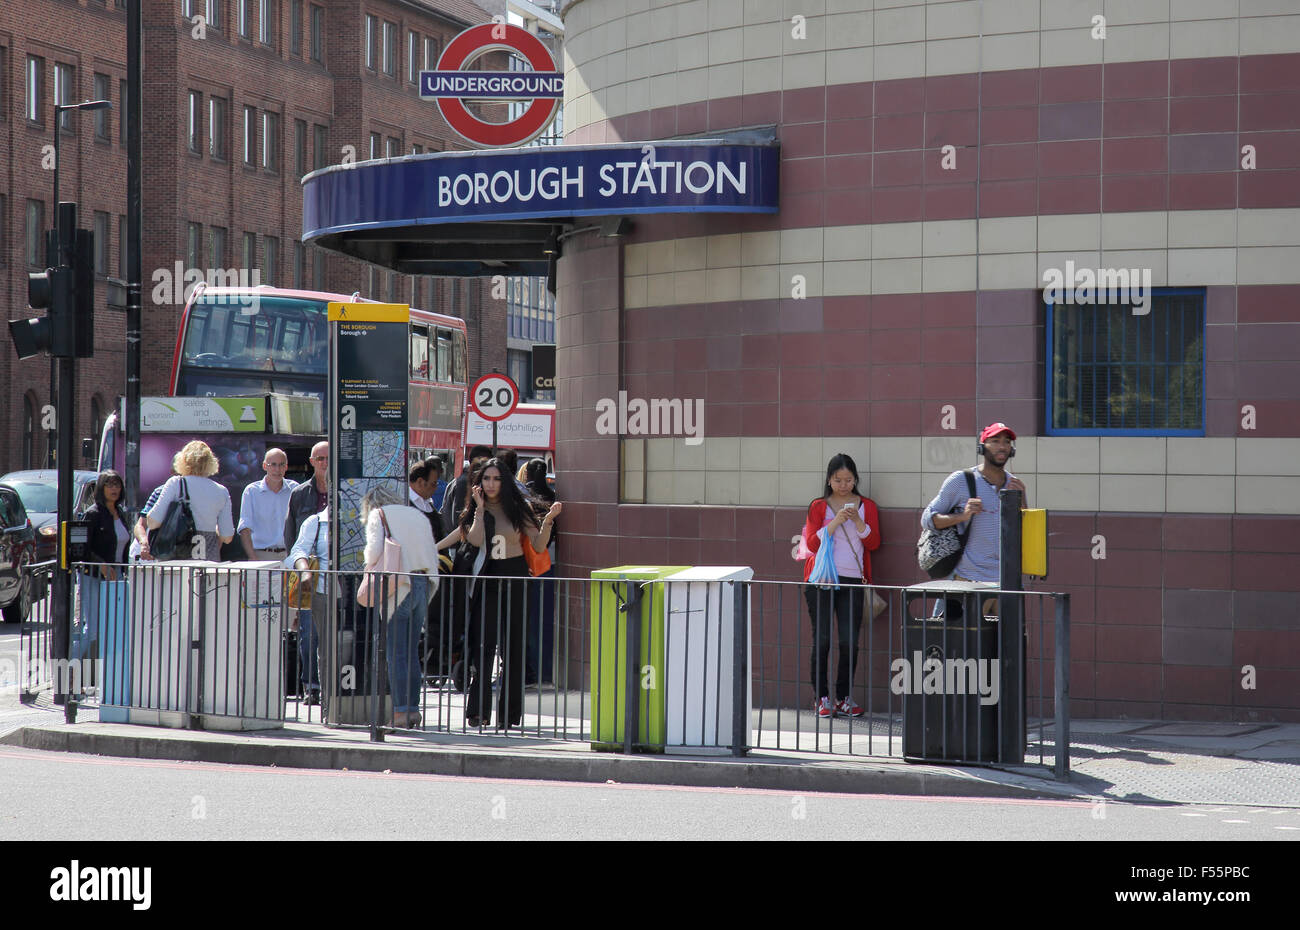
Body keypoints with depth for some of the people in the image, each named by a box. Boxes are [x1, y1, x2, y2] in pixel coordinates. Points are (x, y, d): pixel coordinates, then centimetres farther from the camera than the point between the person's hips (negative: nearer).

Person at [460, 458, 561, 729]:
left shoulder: (517, 509, 6)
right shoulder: (474, 511, 7)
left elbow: (539, 545, 1)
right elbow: (475, 539, -13)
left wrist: (548, 521, -13)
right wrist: (480, 508, -9)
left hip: (514, 578, 0)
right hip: (486, 580, 0)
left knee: (513, 649, 1)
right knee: (483, 647, -6)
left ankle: (509, 713, 5)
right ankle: (477, 712, -3)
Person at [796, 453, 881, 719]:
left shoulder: (867, 506, 11)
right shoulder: (819, 507, 7)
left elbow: (874, 543, 4)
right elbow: (813, 543, -4)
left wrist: (858, 521, -10)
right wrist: (836, 521, -14)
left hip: (852, 580, 1)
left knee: (849, 642, -5)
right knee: (822, 641, -3)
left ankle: (845, 697, 5)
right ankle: (822, 697, 3)